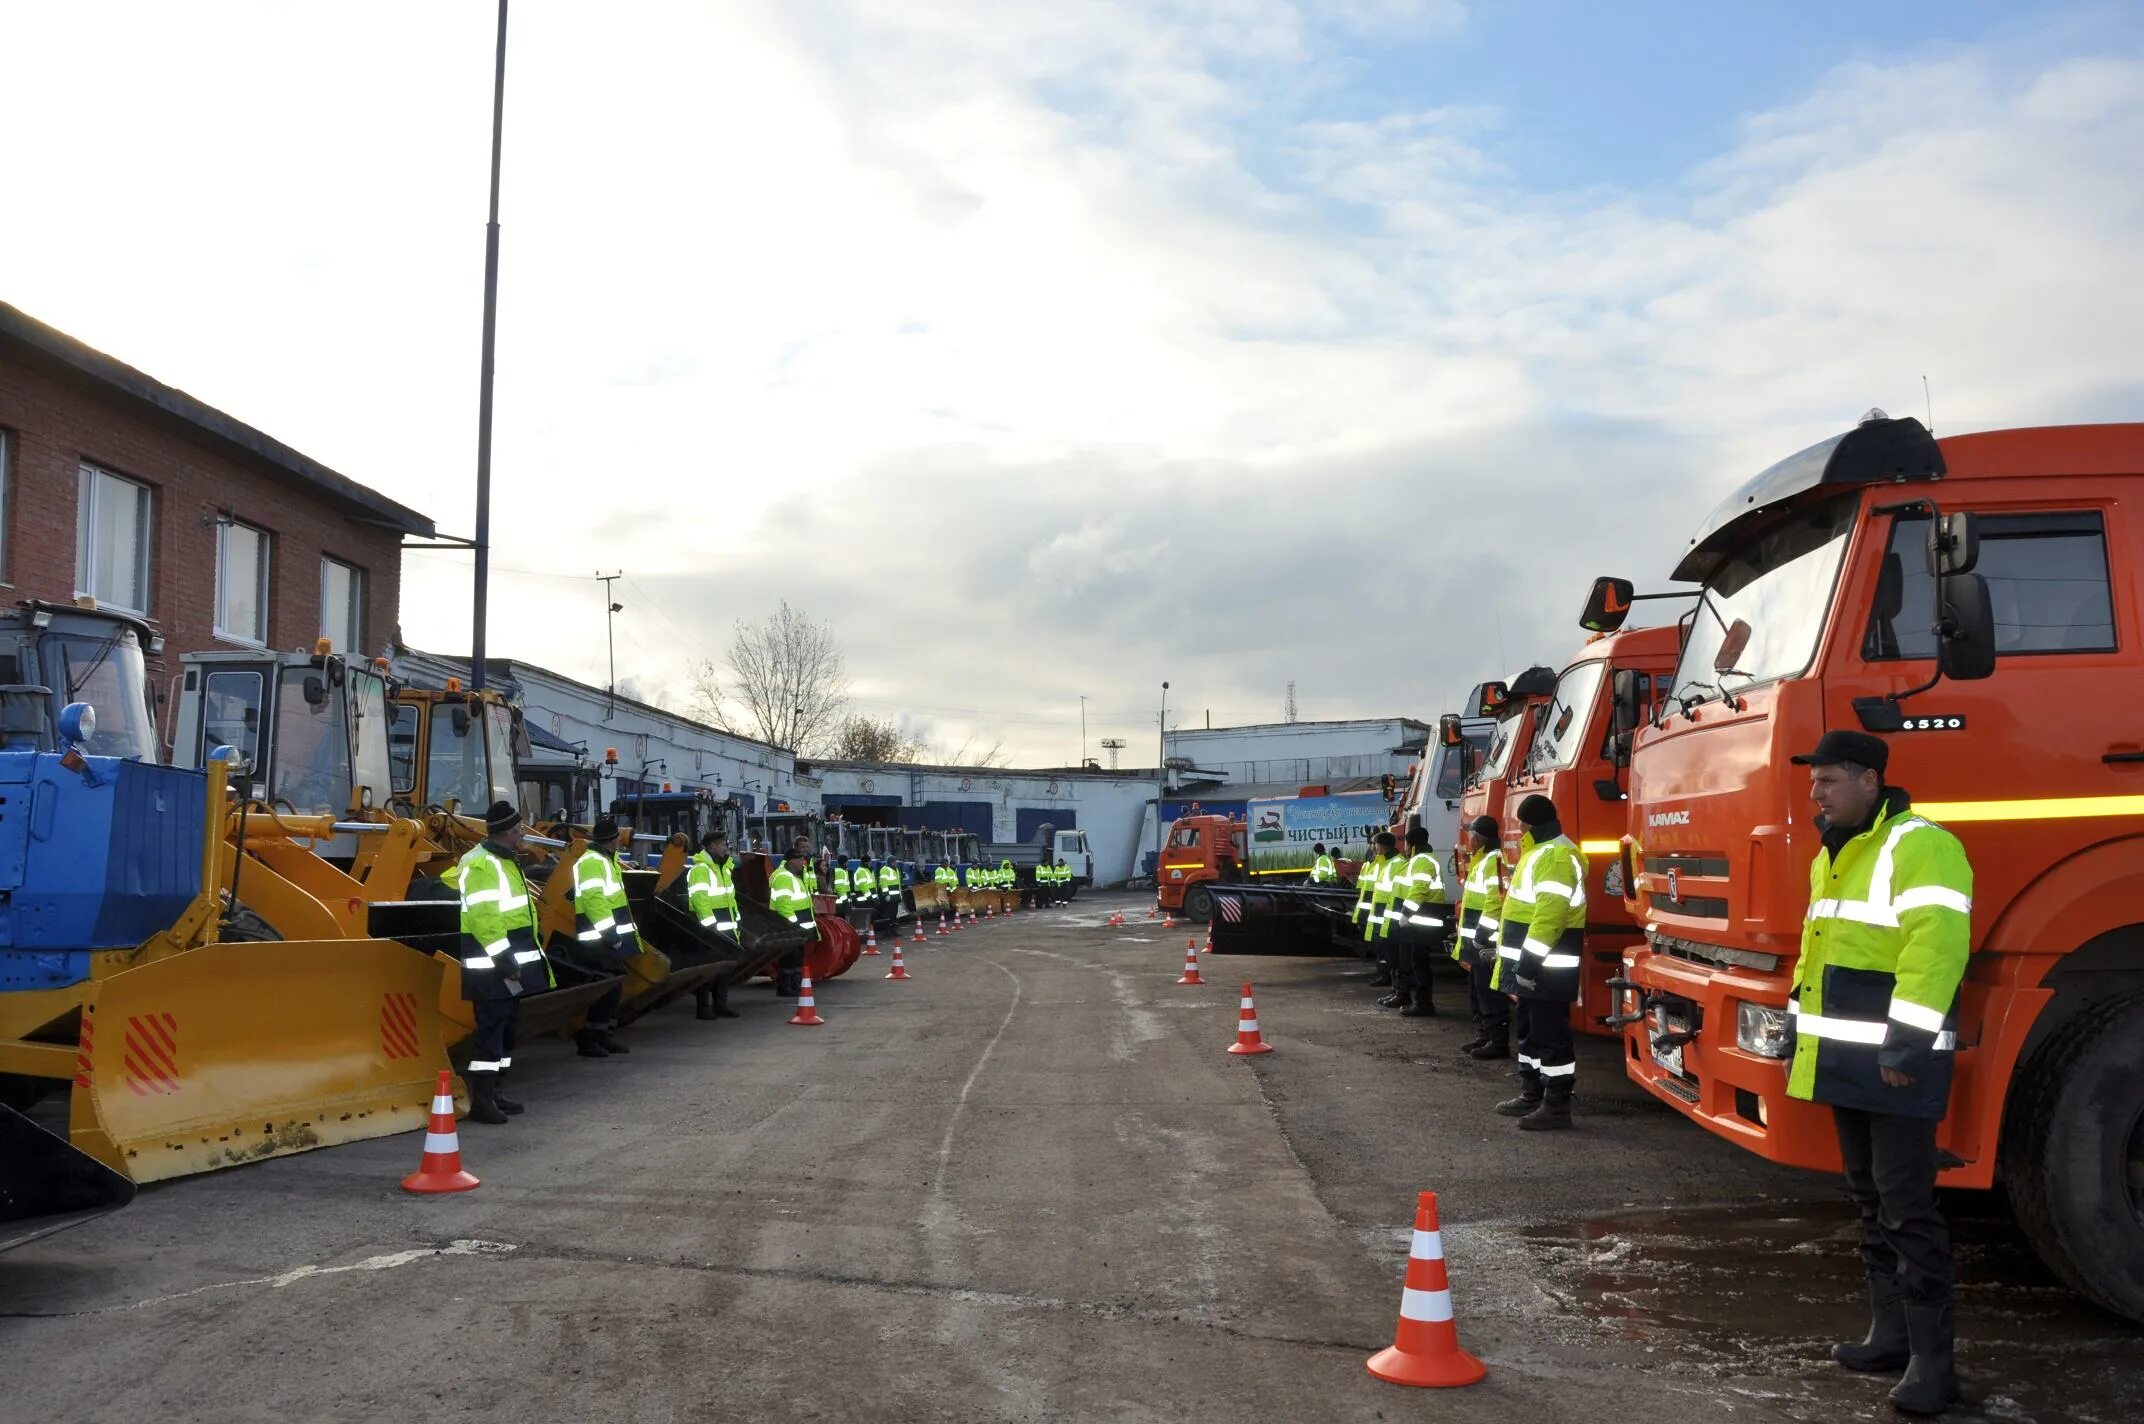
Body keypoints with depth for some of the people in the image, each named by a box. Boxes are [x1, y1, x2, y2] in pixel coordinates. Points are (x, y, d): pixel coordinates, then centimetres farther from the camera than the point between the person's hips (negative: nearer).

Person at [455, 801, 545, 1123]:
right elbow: (483, 919, -24)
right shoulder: (481, 865, -17)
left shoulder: (503, 861, 16)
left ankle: (497, 1094, 23)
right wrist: (504, 960, -25)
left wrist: (514, 958, 23)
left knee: (504, 1027, 15)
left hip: (506, 963, 11)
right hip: (490, 967, -11)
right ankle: (481, 1101, -5)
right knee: (490, 1028, -9)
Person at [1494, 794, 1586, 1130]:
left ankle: (1557, 1106, -1)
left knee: (1550, 1035, -6)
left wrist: (1530, 960, -27)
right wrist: (1523, 960, 24)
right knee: (1530, 1030, 18)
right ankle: (1532, 1095, 27)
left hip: (1548, 967, -11)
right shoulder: (1541, 852, 17)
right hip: (1533, 964, 11)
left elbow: (1550, 913, -26)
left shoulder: (1556, 855, -18)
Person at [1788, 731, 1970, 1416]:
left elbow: (1934, 949, -23)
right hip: (1847, 1062, 10)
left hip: (1895, 1064, -9)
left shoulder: (1920, 847, -15)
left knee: (1907, 1210, -6)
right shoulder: (1831, 857, 16)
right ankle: (1891, 1332, 25)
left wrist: (1906, 1045, -26)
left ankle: (1932, 1358, 1)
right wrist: (1799, 1034, 20)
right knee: (1871, 1204, 15)